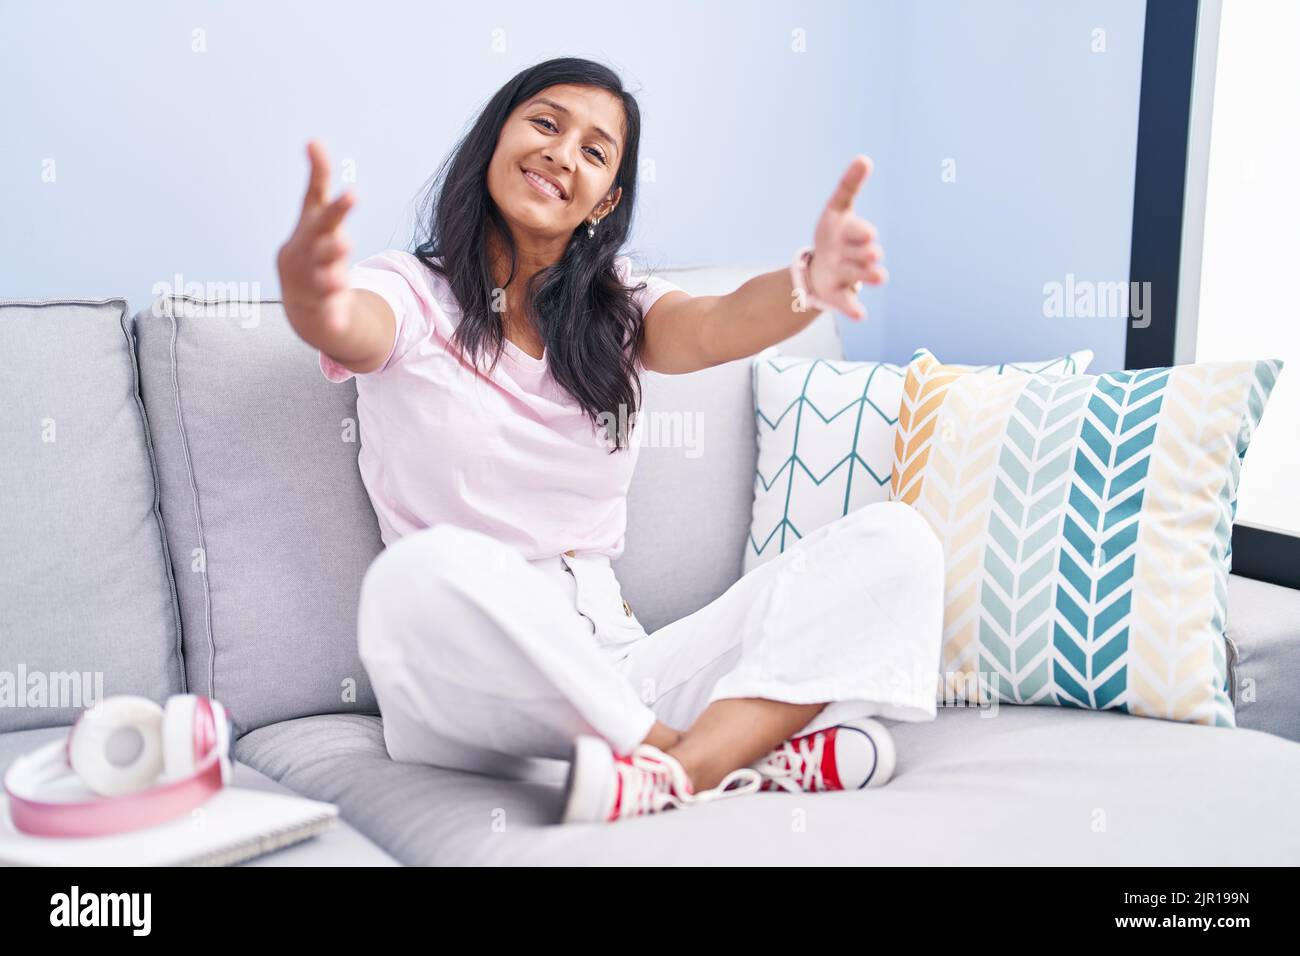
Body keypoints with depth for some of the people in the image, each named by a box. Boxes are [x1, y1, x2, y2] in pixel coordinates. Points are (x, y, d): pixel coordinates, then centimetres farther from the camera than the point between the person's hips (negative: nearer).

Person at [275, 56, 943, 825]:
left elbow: (719, 328, -10)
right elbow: (357, 328, -22)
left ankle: (669, 781, -34)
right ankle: (745, 758, -26)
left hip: (615, 657, 4)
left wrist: (812, 283, -34)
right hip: (469, 671, -3)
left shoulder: (617, 313, 13)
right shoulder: (414, 293, 3)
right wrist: (314, 303, -49)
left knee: (895, 540, -13)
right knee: (427, 571, -39)